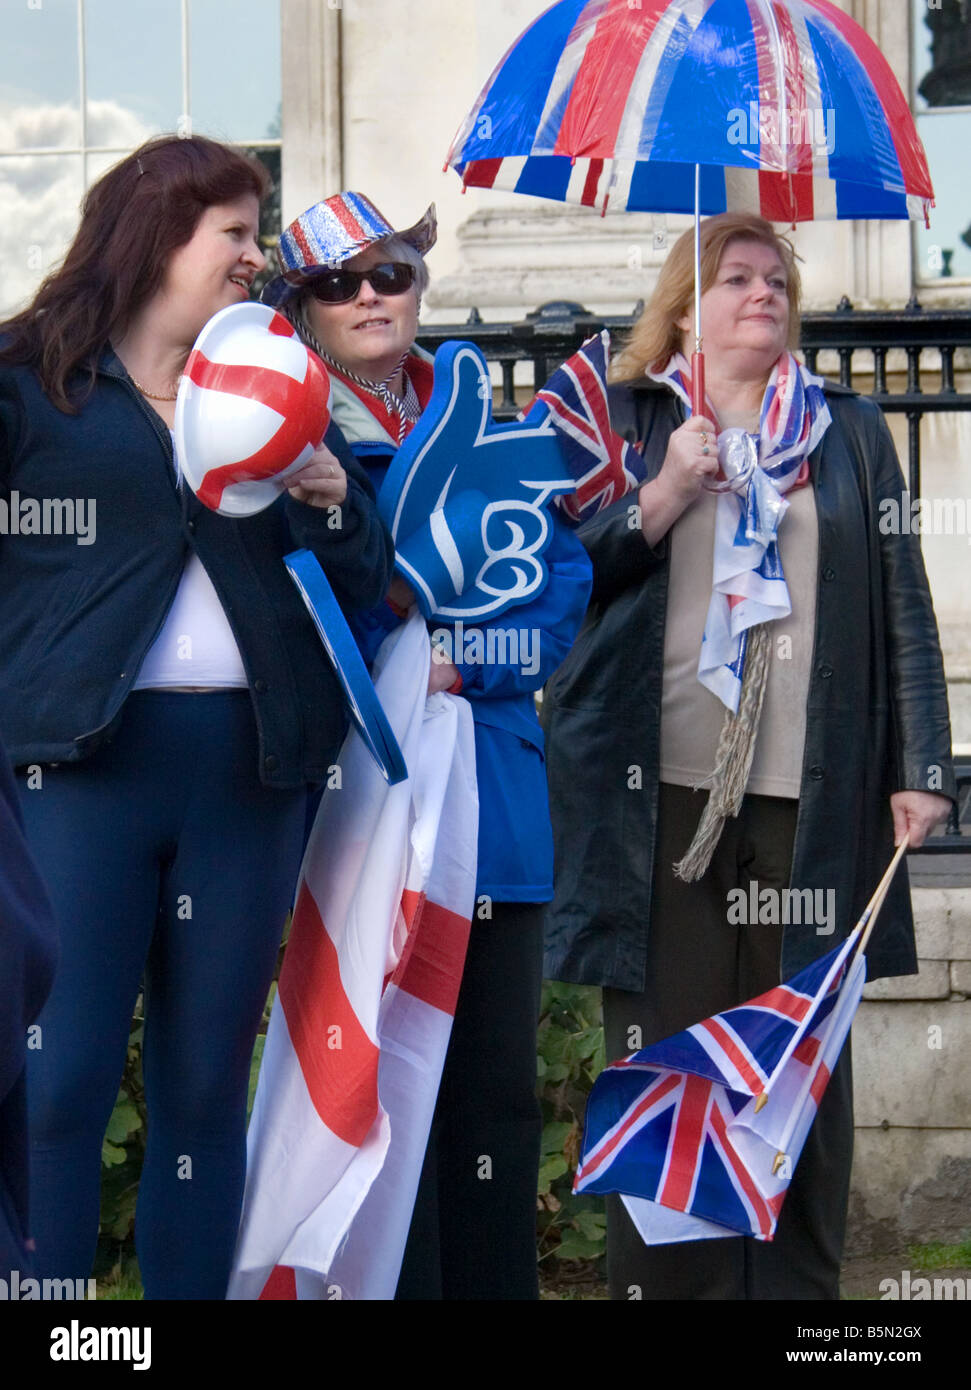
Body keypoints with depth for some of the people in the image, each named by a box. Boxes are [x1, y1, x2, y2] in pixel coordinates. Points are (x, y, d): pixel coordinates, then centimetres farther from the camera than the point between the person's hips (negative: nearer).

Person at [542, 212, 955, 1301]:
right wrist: (659, 502, -8)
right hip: (661, 797, -1)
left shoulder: (850, 433, 17)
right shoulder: (619, 424, 13)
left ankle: (799, 1288, 8)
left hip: (812, 801, 1)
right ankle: (664, 1289, 3)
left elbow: (901, 605, 12)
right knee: (664, 1057, -2)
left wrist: (921, 764, 3)